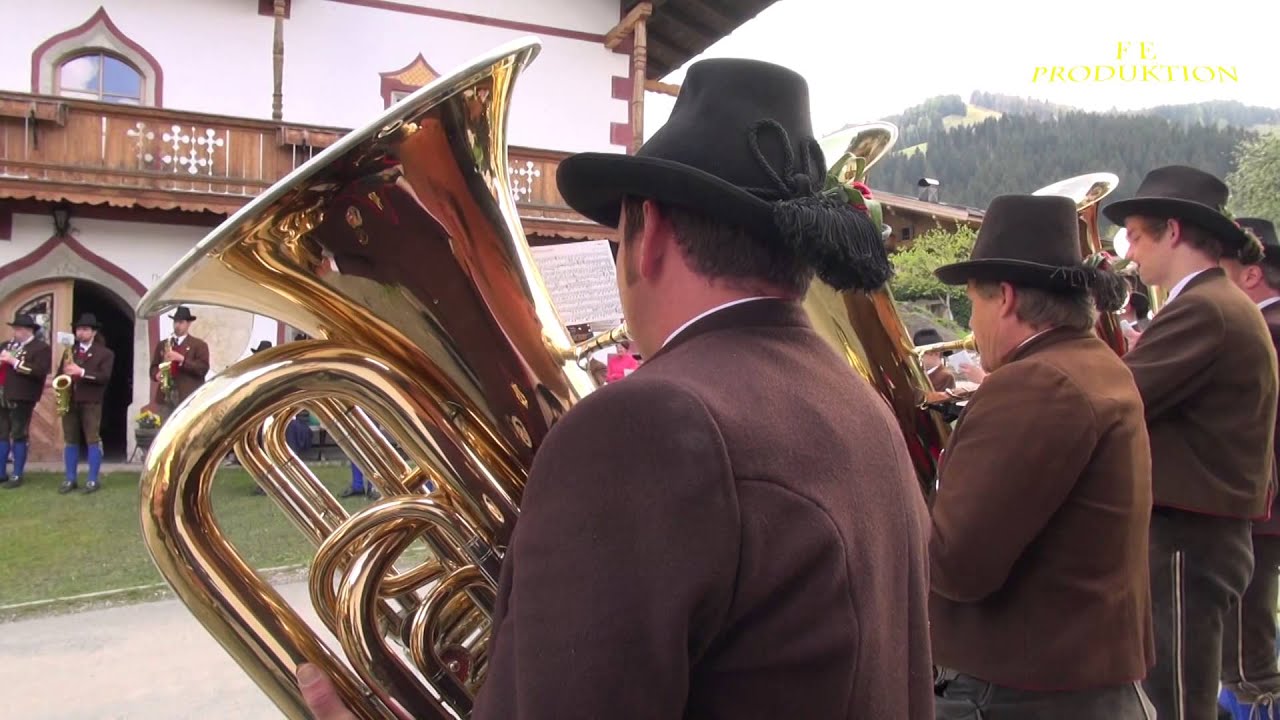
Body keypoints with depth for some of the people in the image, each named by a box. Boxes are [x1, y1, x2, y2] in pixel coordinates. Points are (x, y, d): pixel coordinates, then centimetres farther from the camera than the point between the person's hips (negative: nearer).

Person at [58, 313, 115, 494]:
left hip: (91, 402, -5)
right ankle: (70, 479, 13)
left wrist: (81, 372, -21)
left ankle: (93, 480, 1)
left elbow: (105, 377, -11)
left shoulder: (105, 353, 0)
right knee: (70, 441, 7)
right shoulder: (69, 350, 18)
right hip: (69, 400, 5)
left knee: (92, 440, -4)